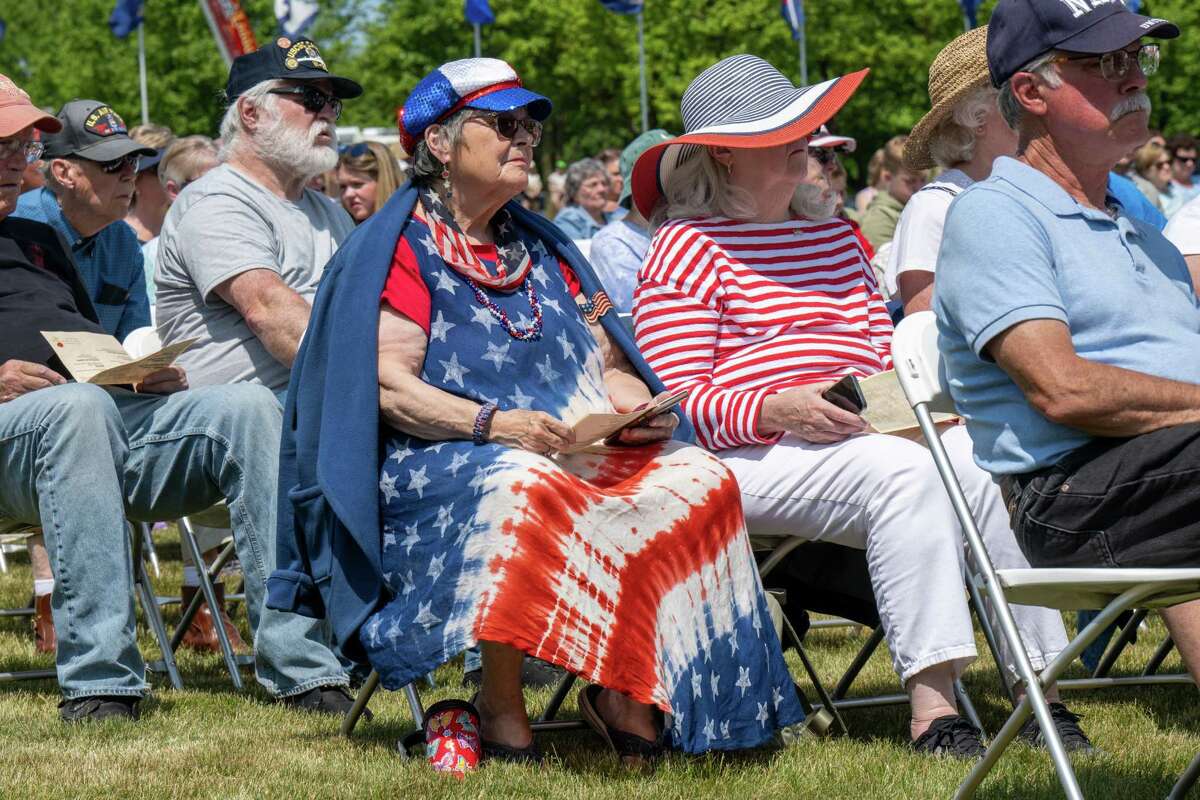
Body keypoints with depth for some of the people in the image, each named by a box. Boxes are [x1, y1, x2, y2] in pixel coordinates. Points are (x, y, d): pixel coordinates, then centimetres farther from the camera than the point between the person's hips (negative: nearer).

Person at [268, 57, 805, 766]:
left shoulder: (542, 247, 22)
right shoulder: (401, 247, 1)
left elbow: (609, 364, 18)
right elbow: (389, 387, -10)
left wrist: (637, 406, -6)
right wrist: (494, 423, -25)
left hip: (581, 448, 6)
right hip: (445, 460, -6)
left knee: (698, 481, -20)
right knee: (522, 491, -40)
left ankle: (622, 691, -15)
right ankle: (501, 705, -24)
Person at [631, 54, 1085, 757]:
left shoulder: (834, 236, 25)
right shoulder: (687, 250, 2)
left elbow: (884, 352, 24)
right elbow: (683, 402, -6)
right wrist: (776, 411, -23)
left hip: (863, 432, 7)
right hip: (754, 455, -7)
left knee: (989, 470, -22)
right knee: (906, 471, -33)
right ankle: (933, 709, -38)